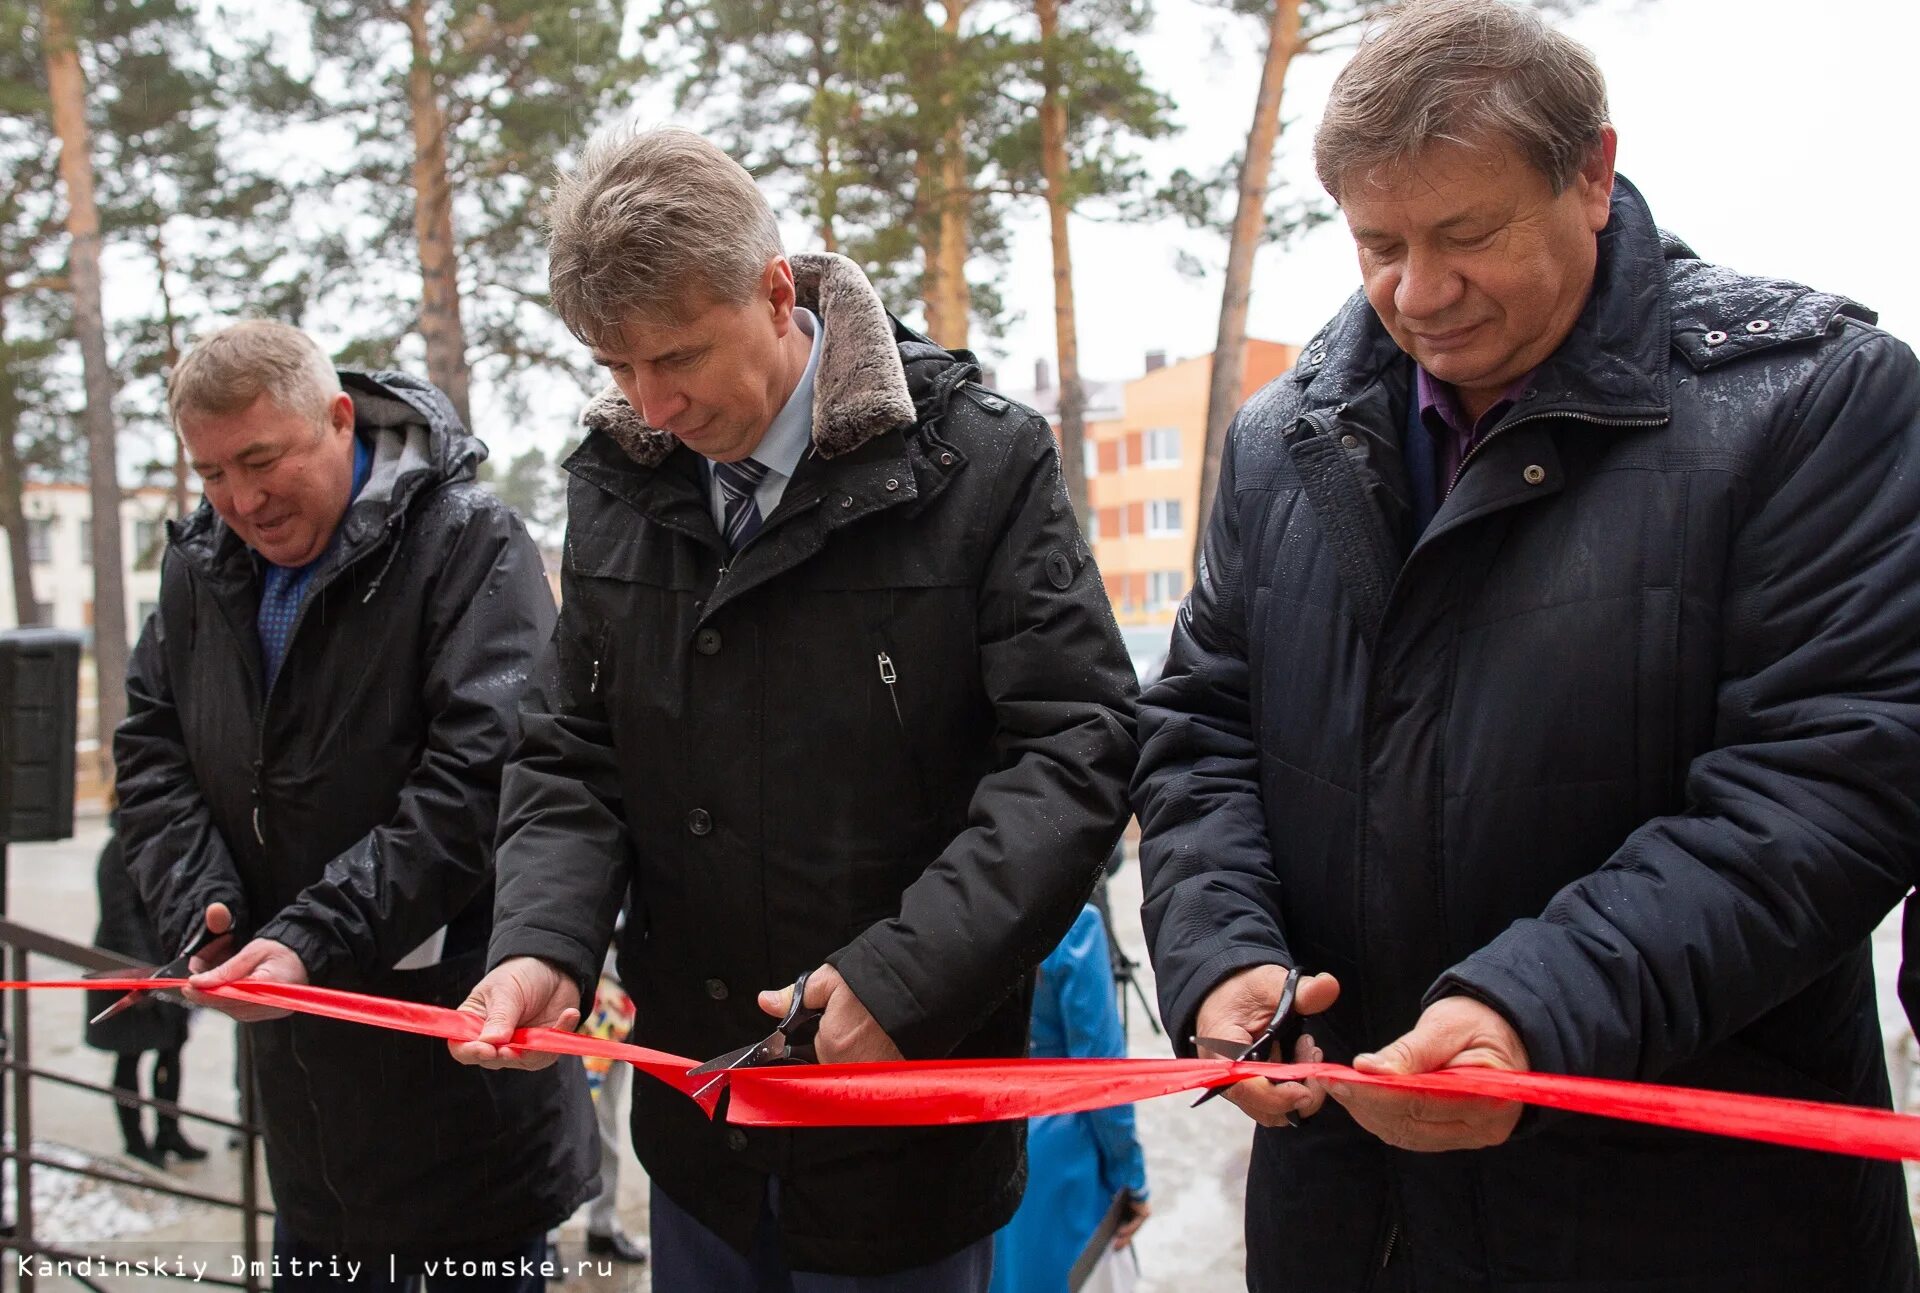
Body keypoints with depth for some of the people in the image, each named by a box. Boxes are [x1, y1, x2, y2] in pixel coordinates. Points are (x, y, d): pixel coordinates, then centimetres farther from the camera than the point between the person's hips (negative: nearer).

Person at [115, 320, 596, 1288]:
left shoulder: (469, 544, -15)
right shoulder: (199, 565, 7)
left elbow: (478, 778, -22)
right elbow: (152, 751, 9)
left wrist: (315, 938, -26)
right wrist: (200, 909, -9)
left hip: (454, 1009, -6)